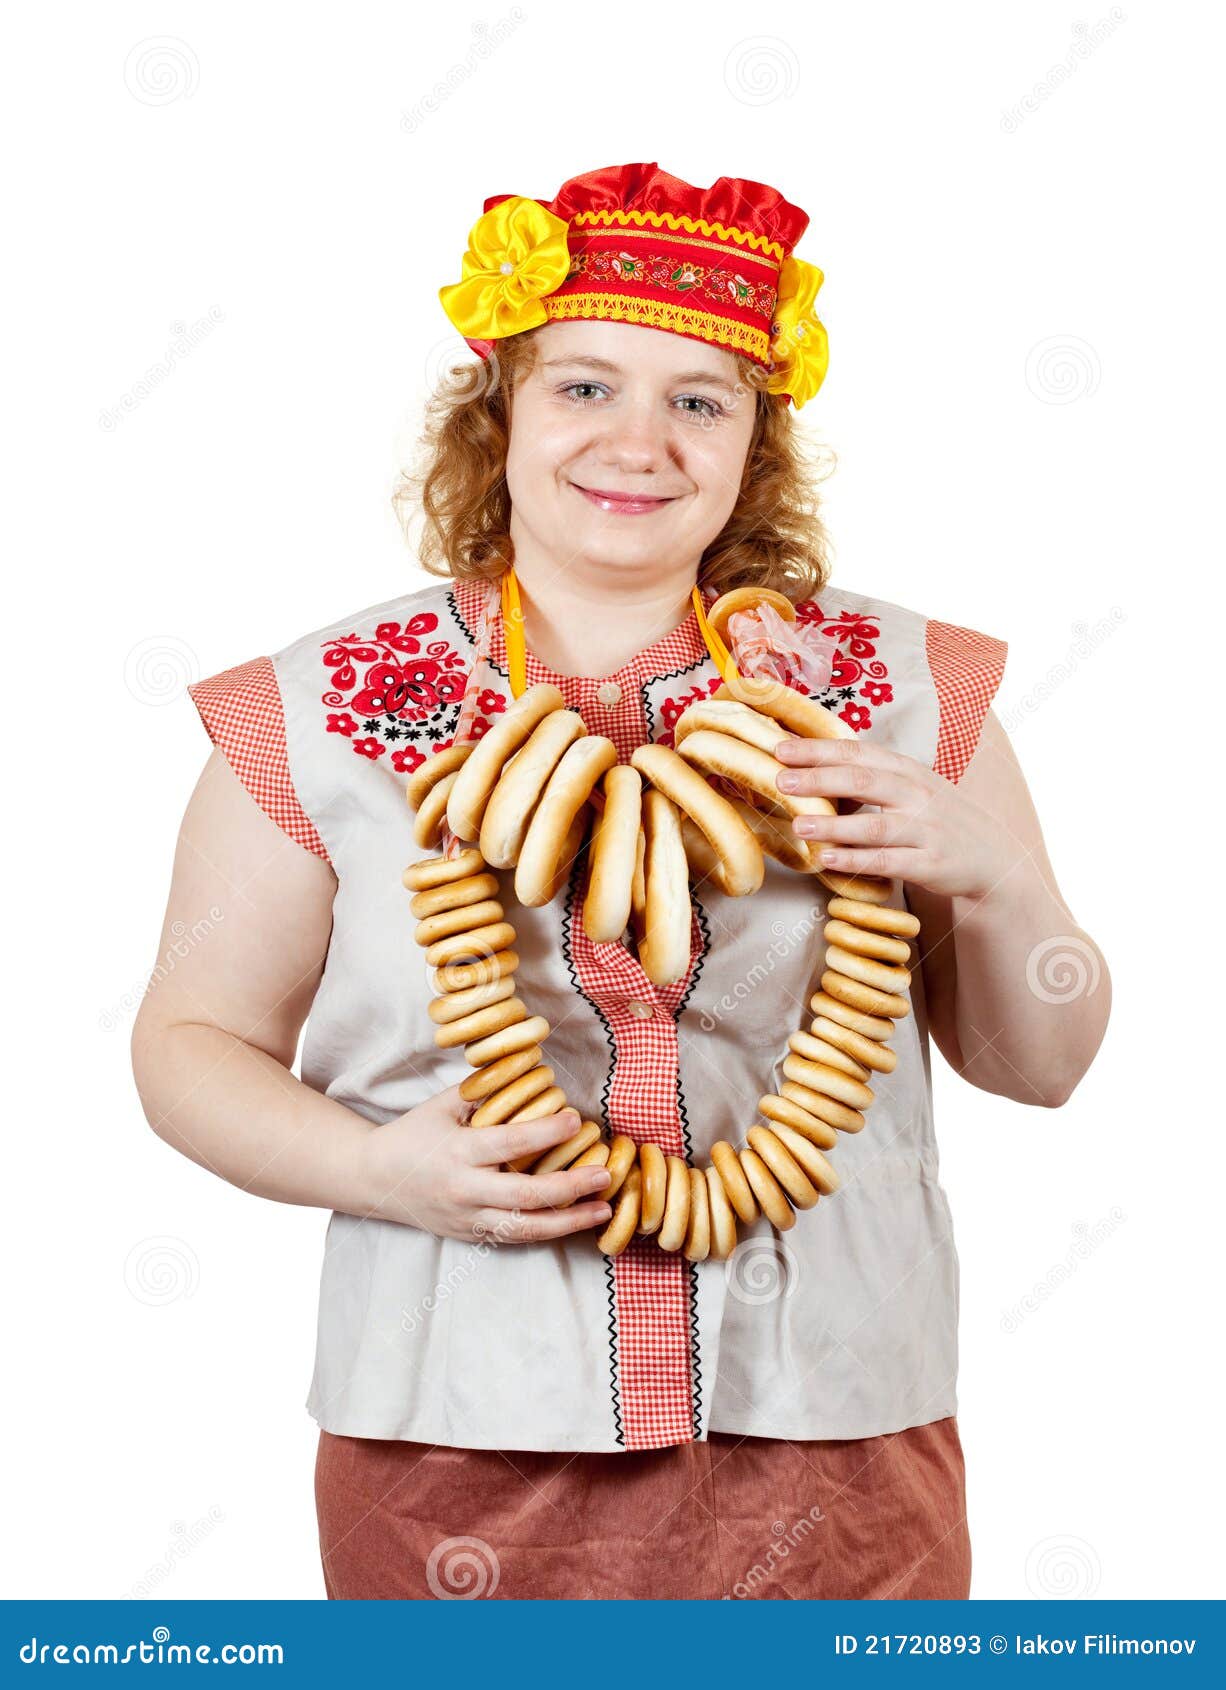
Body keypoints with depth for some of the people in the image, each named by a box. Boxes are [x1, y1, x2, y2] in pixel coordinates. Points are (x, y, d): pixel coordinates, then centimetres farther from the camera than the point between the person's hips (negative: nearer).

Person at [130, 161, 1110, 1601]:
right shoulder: (318, 716, -3)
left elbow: (1039, 1065, 6)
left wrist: (994, 878, -13)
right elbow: (193, 1043, 3)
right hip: (463, 1451, -1)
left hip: (834, 1438, 1)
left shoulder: (900, 688, 1)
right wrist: (376, 1169, -15)